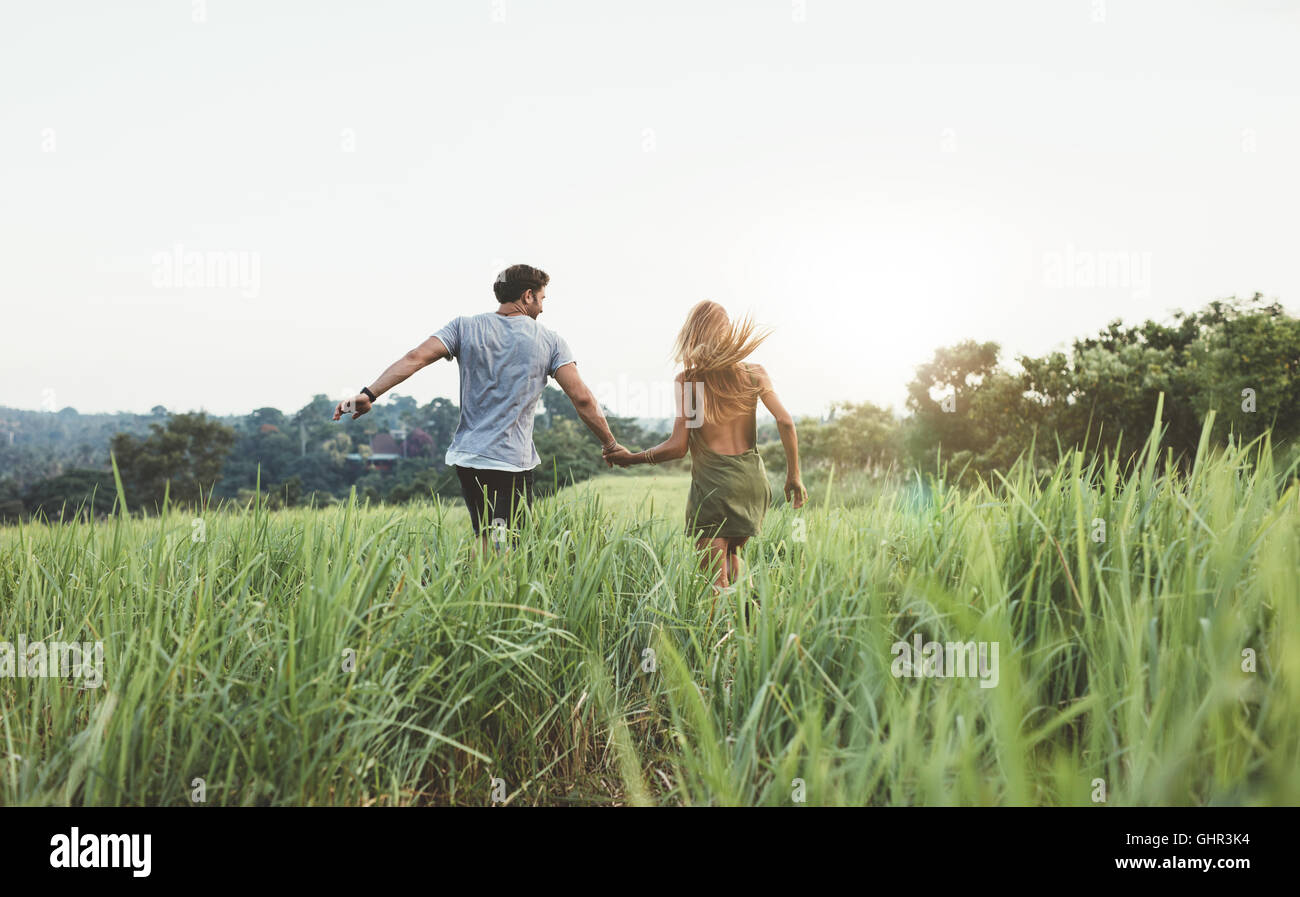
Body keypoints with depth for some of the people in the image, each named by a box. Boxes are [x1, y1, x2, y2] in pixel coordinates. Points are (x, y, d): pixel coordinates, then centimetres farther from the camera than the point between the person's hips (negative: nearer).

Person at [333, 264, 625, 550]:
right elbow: (582, 399, -4)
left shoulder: (466, 327, 5)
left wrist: (368, 394, -11)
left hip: (467, 455, 4)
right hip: (513, 460, -4)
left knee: (486, 542, 17)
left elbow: (415, 358, -8)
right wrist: (610, 445, 6)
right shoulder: (549, 340, 1)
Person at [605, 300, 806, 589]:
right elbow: (785, 422, -4)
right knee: (732, 554, 27)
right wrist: (794, 475, 5)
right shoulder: (754, 373, 3)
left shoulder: (687, 380, -5)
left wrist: (630, 458, 6)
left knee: (717, 579, 3)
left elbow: (678, 447, -8)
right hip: (752, 479, 4)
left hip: (711, 483, -4)